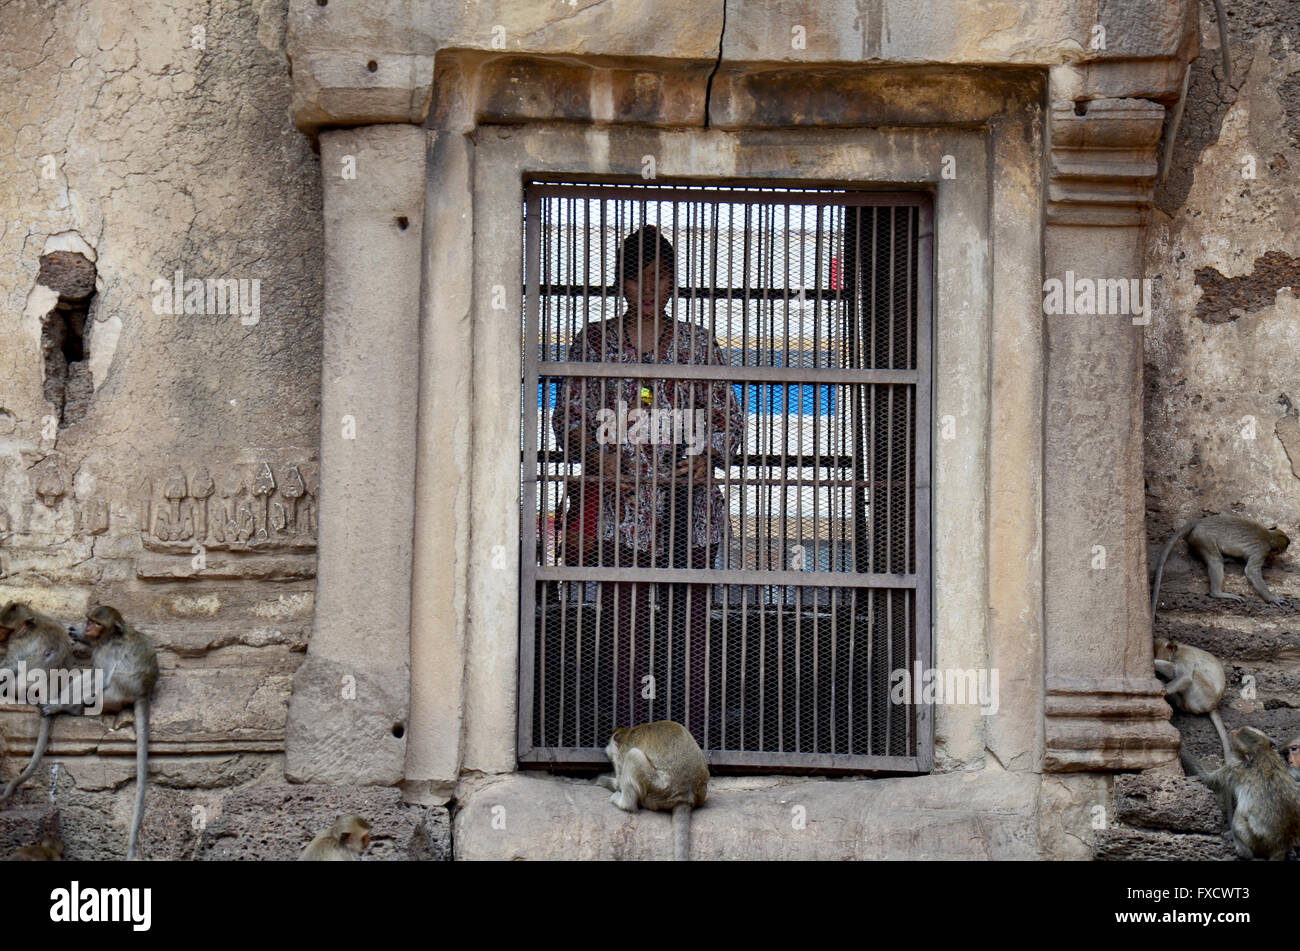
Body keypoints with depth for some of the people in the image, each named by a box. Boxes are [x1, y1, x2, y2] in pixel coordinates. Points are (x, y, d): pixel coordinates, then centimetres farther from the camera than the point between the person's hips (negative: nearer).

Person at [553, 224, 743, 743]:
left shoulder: (698, 344, 12)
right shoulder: (594, 341, 10)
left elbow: (729, 418, 14)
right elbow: (569, 416, 9)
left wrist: (708, 458, -6)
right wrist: (597, 457, -10)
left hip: (687, 505, 1)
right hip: (618, 502, 0)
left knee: (687, 625, -3)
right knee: (622, 624, -3)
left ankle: (688, 740, 0)